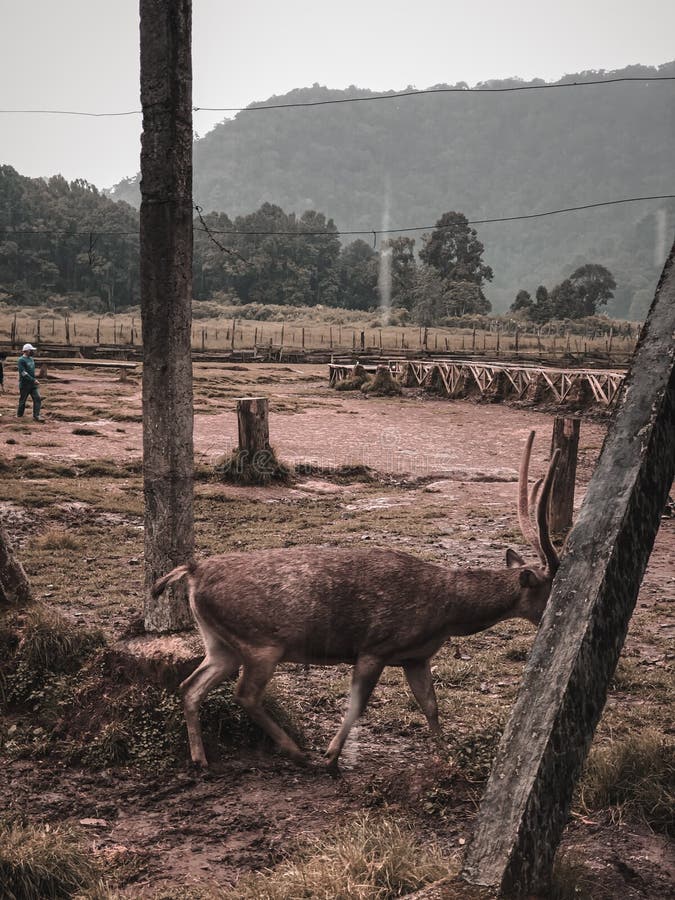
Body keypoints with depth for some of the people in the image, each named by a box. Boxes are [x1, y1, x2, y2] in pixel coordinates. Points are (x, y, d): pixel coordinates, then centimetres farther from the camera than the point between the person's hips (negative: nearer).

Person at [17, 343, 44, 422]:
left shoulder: (31, 359, 12)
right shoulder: (21, 360, -14)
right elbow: (23, 373, -21)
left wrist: (34, 379, 15)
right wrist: (33, 380, -24)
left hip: (33, 384, 7)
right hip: (24, 385, -7)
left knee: (37, 398, -5)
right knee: (22, 400, 4)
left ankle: (36, 415, -4)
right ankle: (19, 415, 19)